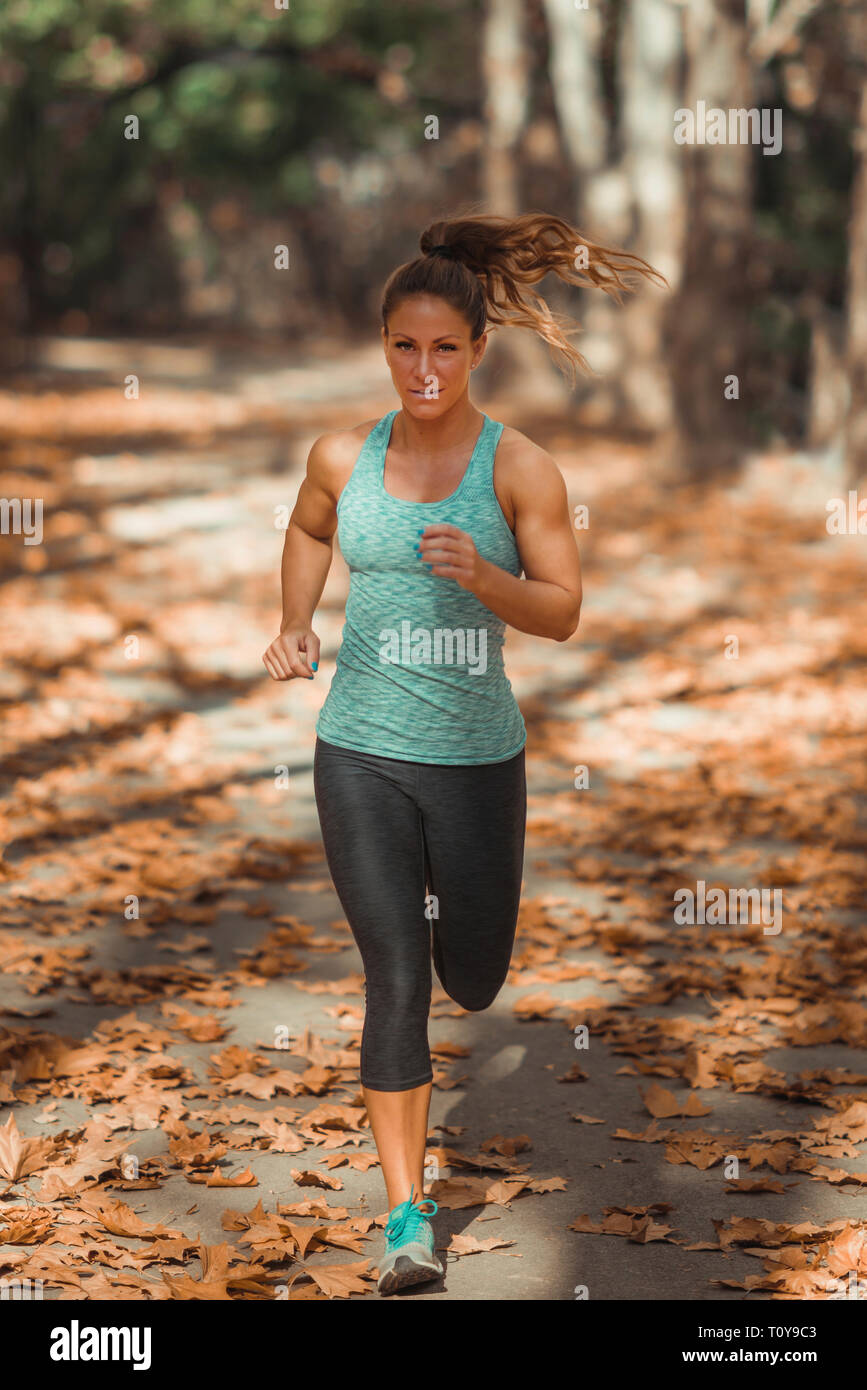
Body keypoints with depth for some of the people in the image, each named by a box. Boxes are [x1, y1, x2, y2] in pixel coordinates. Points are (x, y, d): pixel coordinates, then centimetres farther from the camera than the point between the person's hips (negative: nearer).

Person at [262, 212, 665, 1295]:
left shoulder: (519, 468, -8)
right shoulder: (343, 457, 1)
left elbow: (563, 614, -10)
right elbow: (308, 530, 23)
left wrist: (482, 576, -28)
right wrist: (294, 630, 9)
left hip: (476, 756, 0)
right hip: (361, 753, 1)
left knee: (473, 983, 13)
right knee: (394, 981, -5)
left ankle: (449, 912, 52)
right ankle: (407, 1216, 1)